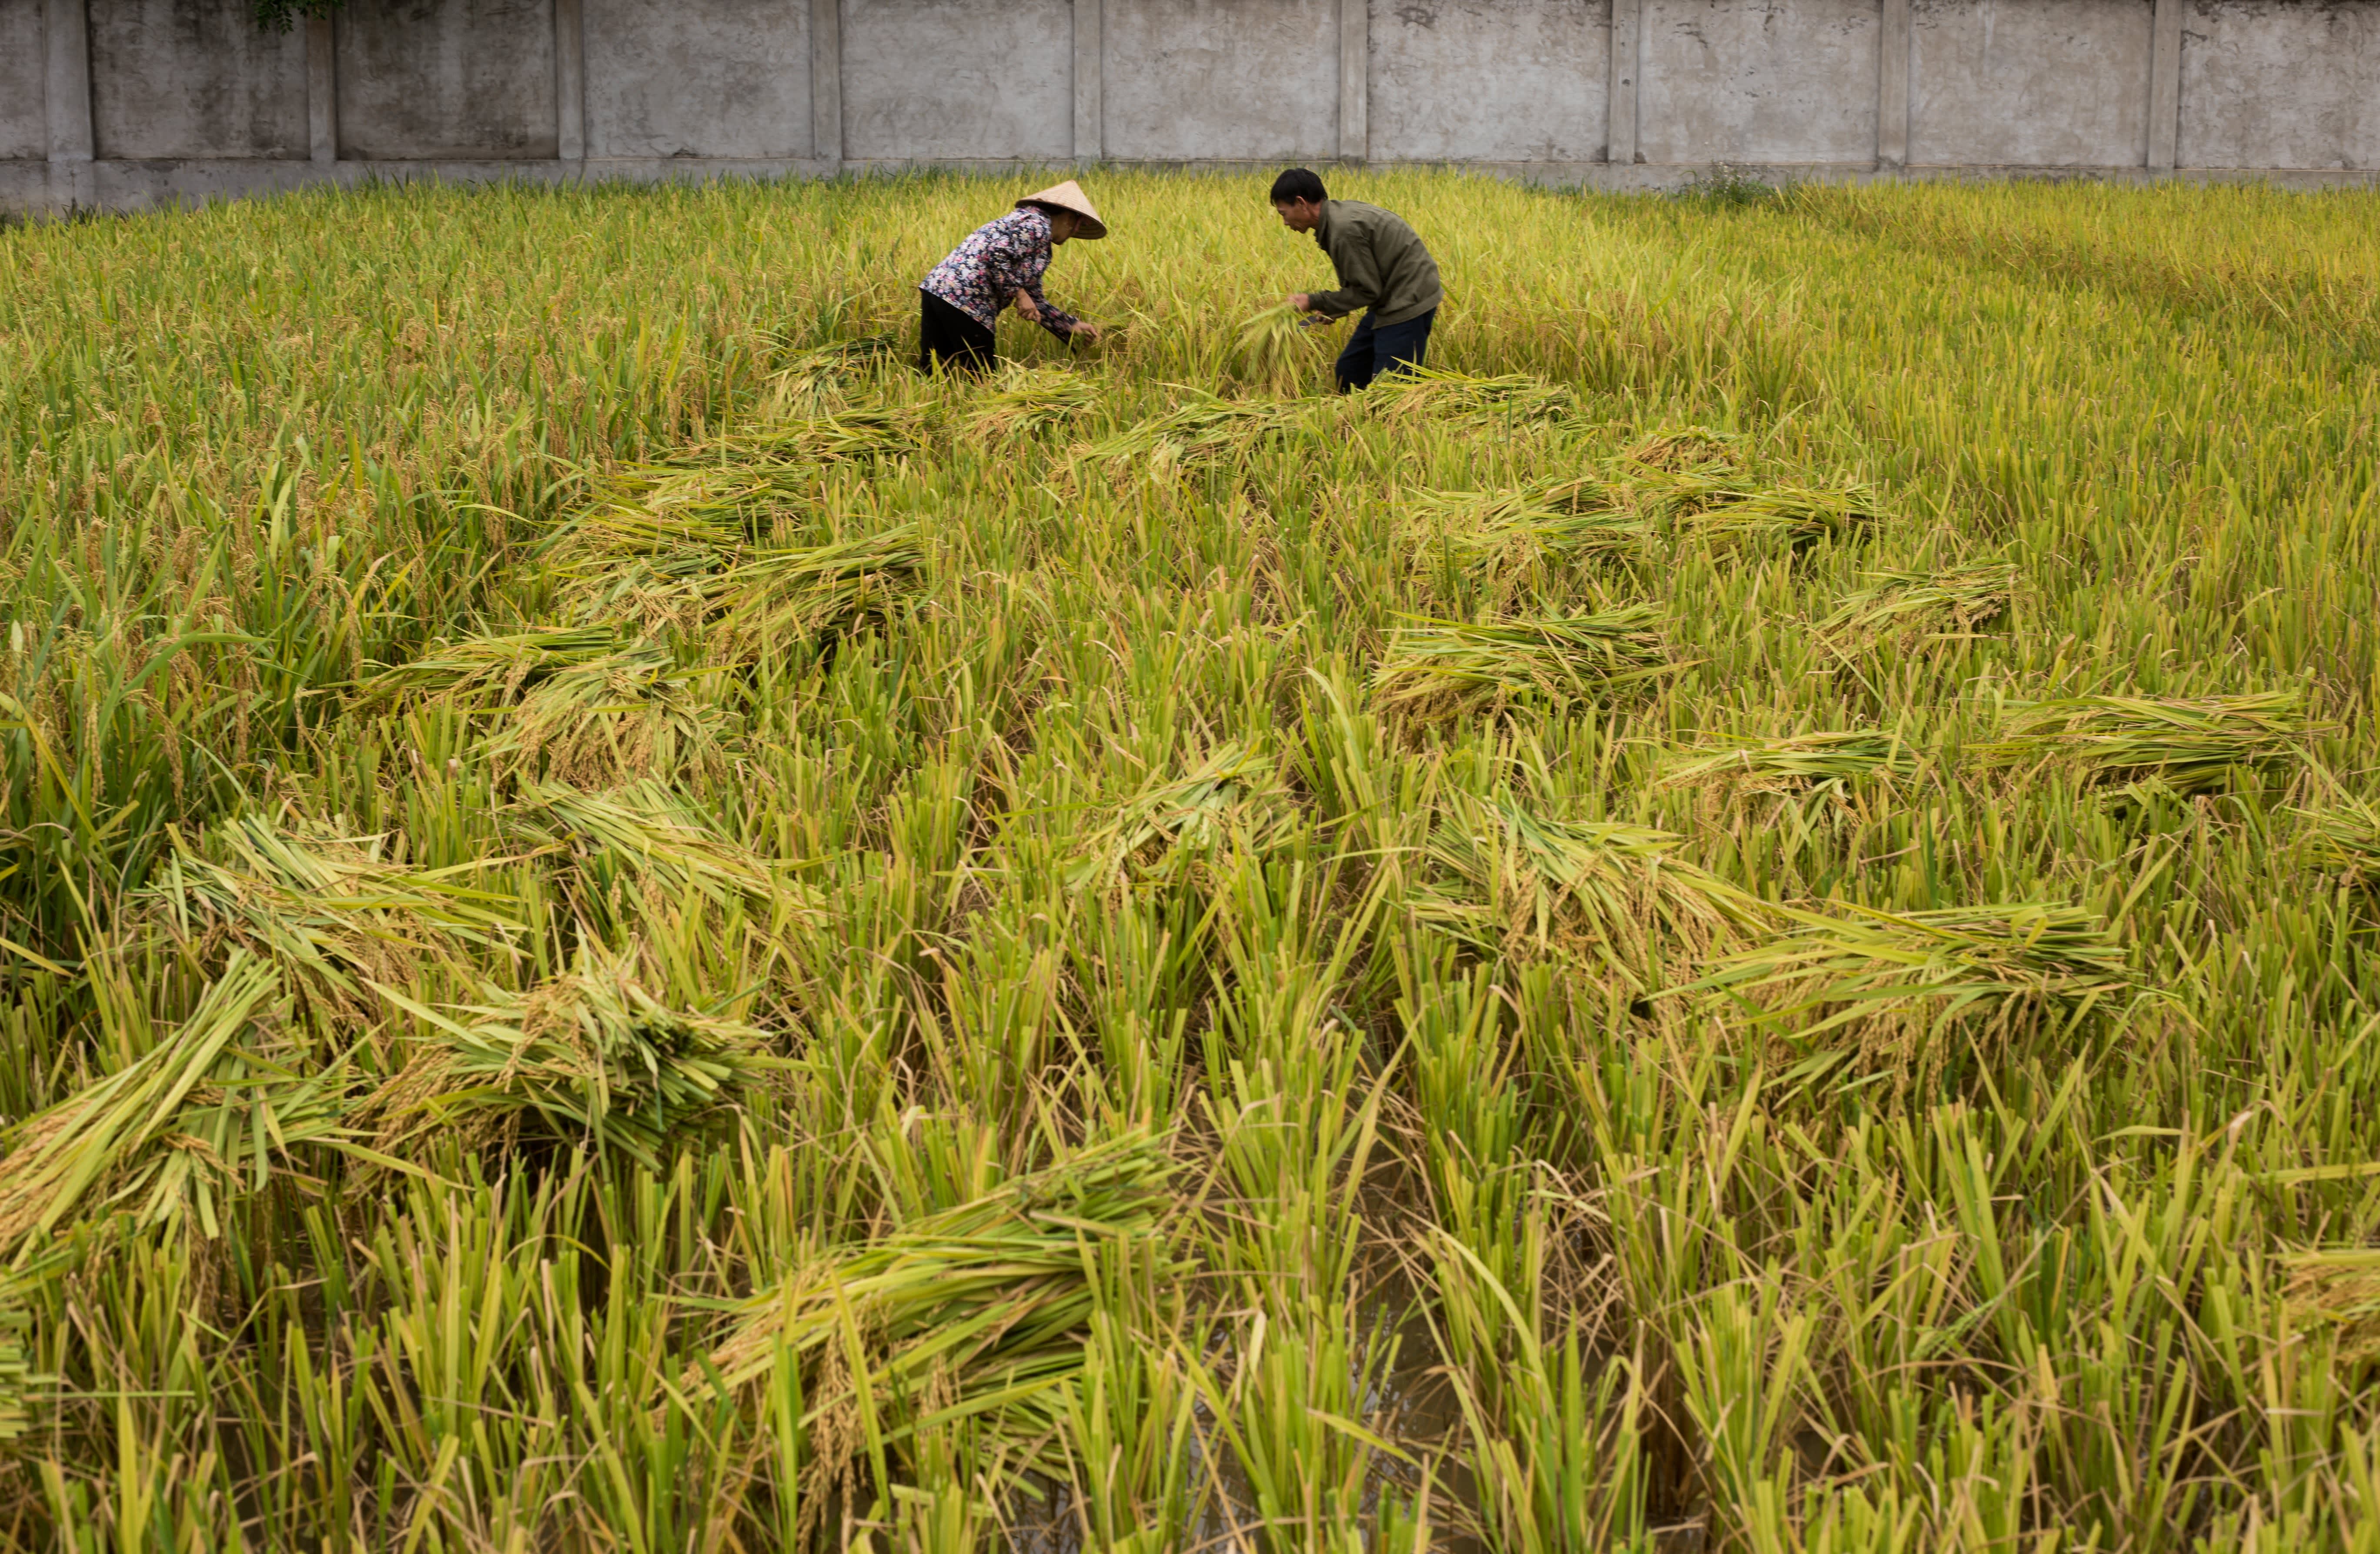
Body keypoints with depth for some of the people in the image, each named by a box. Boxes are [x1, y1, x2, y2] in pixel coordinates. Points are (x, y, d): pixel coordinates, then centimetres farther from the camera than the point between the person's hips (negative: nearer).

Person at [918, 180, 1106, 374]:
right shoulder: (1037, 223, -2)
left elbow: (1034, 302, 30)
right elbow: (998, 253, -17)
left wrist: (1073, 326, 29)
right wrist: (1019, 293, -10)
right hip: (964, 299, -9)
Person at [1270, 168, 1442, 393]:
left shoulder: (1345, 230, -23)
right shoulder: (1343, 211, 7)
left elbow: (1367, 291, -18)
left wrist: (1315, 302, -11)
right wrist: (1332, 308, 8)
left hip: (1408, 304, -11)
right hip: (1392, 301, 11)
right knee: (1349, 370, 16)